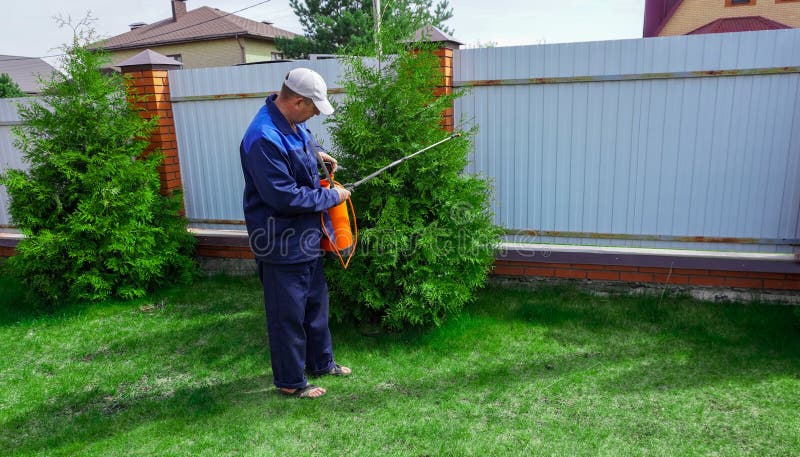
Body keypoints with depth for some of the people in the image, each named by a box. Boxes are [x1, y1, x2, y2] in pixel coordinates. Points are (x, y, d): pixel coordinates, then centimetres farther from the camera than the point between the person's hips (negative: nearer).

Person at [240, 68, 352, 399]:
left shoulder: (291, 124, 4)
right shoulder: (263, 139, -28)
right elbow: (285, 197, -28)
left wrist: (316, 152, 10)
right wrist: (332, 197, -16)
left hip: (306, 236, 10)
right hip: (282, 244, -10)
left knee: (316, 303, 23)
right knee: (288, 315, 7)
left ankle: (321, 362, 42)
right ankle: (290, 381, 26)